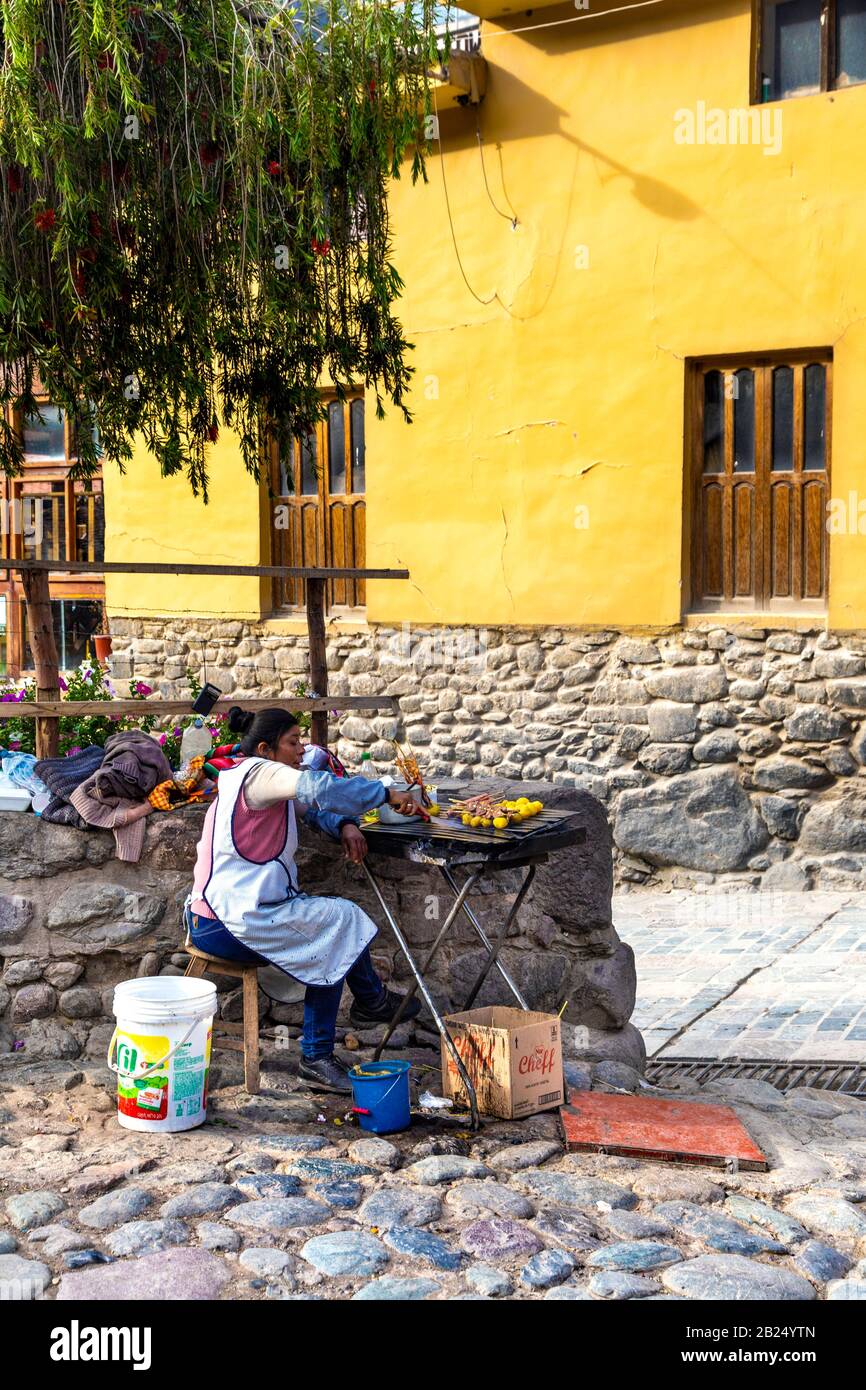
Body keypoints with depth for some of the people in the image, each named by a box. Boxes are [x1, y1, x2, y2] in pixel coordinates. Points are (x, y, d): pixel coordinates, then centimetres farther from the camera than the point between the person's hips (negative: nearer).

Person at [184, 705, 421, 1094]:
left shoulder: (256, 779, 17)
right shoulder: (258, 773, -14)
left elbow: (309, 806, 24)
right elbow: (316, 787, -31)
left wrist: (344, 825, 2)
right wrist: (386, 793, -24)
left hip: (213, 921, 10)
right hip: (234, 922, -10)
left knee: (329, 947, 7)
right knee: (344, 917, -3)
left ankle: (318, 1058, 9)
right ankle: (371, 1000, 21)